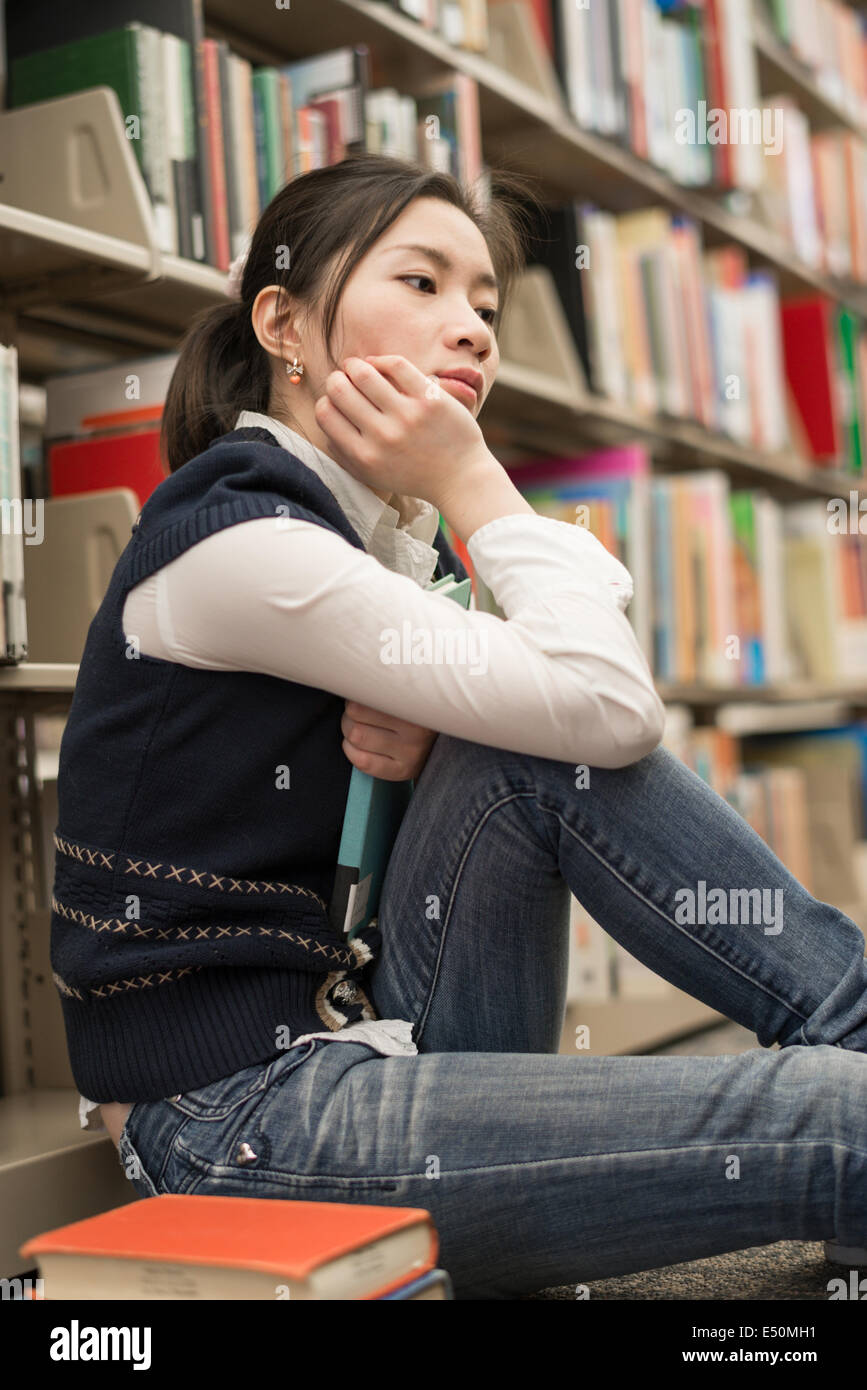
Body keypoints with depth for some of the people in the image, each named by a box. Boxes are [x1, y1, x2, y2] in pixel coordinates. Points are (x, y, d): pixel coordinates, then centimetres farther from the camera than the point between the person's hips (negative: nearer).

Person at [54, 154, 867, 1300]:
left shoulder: (393, 538, 11)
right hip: (245, 1118, -9)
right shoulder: (235, 537, -16)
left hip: (367, 1043, 9)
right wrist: (470, 478, -11)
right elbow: (614, 712, -21)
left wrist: (433, 743, -11)